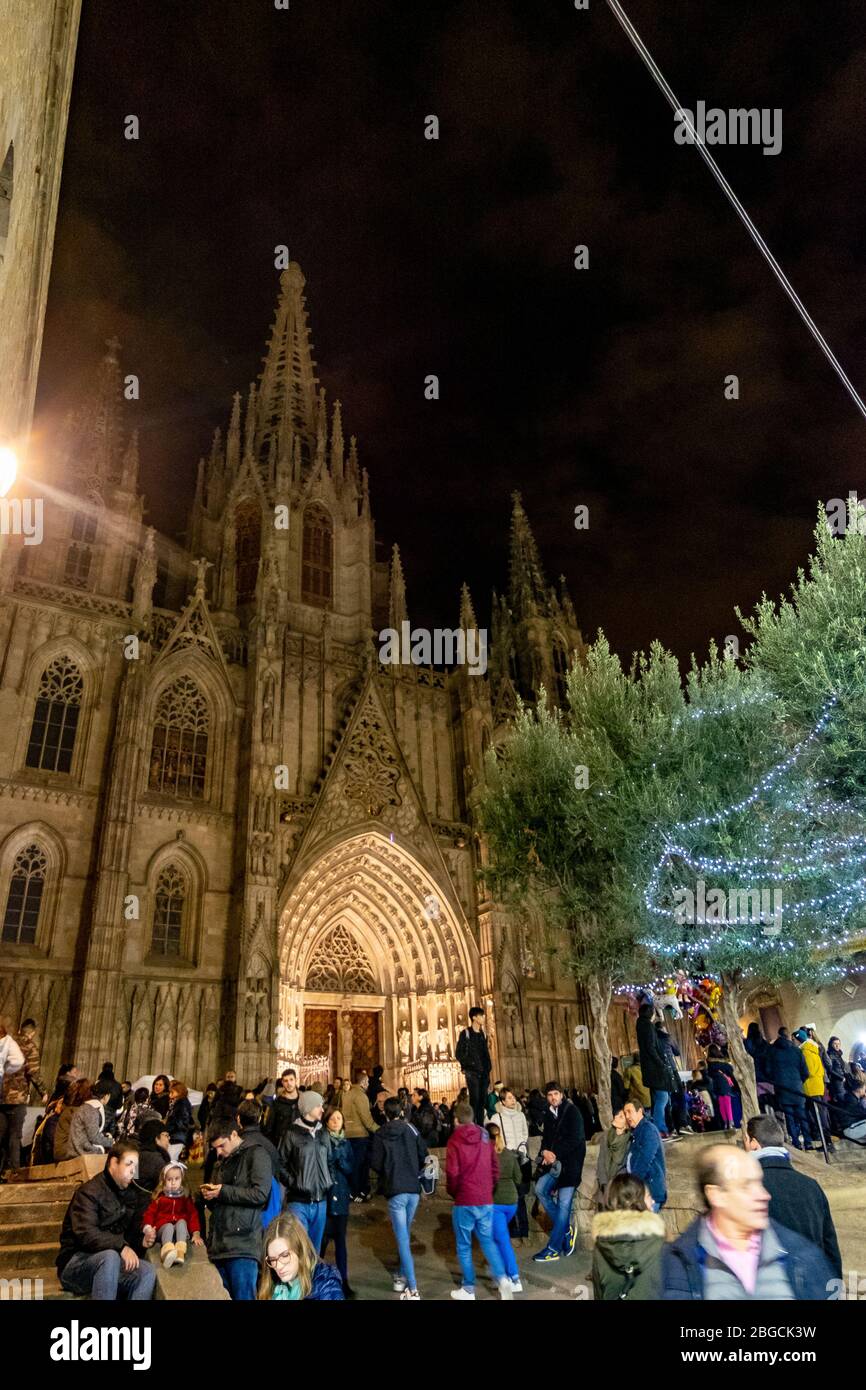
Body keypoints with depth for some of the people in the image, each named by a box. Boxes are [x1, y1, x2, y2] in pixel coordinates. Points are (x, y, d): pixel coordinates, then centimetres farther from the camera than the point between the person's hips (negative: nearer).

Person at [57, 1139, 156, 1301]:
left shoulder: (129, 1196, 13)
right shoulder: (89, 1192, -13)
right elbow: (86, 1234, -27)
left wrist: (141, 1240, -7)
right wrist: (121, 1246, -35)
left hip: (107, 1262, 7)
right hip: (76, 1264, -6)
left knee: (147, 1271, -22)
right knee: (110, 1256, -38)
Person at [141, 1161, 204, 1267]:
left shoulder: (186, 1197, 12)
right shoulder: (159, 1197, 10)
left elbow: (193, 1215, 6)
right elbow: (149, 1213, 4)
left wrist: (196, 1233, -8)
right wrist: (148, 1228, -17)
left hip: (181, 1231, 1)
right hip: (163, 1229, -1)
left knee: (181, 1222, -32)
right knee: (169, 1226, -34)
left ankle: (180, 1253, -58)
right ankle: (167, 1252, -67)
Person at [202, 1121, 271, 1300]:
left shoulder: (255, 1154, -1)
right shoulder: (223, 1163, 23)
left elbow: (260, 1194, -14)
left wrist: (223, 1191, -8)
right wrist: (209, 1195, 6)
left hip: (242, 1244, -7)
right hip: (219, 1244, 7)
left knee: (242, 1297, -8)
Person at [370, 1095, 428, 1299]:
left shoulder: (380, 1135, -4)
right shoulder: (411, 1129, 3)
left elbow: (375, 1164, -4)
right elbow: (423, 1155, 5)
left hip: (395, 1190, -3)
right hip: (413, 1188, 3)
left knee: (402, 1239, -3)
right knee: (405, 1235, 21)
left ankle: (413, 1290, -7)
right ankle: (401, 1276, 29)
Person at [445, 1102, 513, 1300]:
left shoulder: (455, 1141, -10)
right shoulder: (485, 1138, 5)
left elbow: (452, 1172, -15)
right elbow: (495, 1168, 8)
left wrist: (452, 1192, 2)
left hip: (464, 1201, -4)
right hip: (486, 1200, 4)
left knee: (464, 1246, 10)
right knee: (487, 1240, 16)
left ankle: (468, 1289, 16)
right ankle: (502, 1278, -2)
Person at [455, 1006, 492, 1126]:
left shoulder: (482, 1034, 16)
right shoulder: (466, 1033, -2)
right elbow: (458, 1054, -6)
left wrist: (489, 1068, 8)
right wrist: (469, 1064, -11)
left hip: (484, 1073, 6)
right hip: (472, 1072, -6)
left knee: (483, 1101, 4)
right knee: (474, 1100, -9)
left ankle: (481, 1125, 11)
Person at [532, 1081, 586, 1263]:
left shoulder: (572, 1111, -7)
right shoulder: (549, 1114, 13)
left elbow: (575, 1139, -13)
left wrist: (555, 1154, -12)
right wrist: (545, 1151, -4)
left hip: (570, 1163, -6)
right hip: (554, 1162, 7)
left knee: (564, 1203, -6)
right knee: (540, 1189, -8)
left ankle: (553, 1249, 0)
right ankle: (567, 1227, 9)